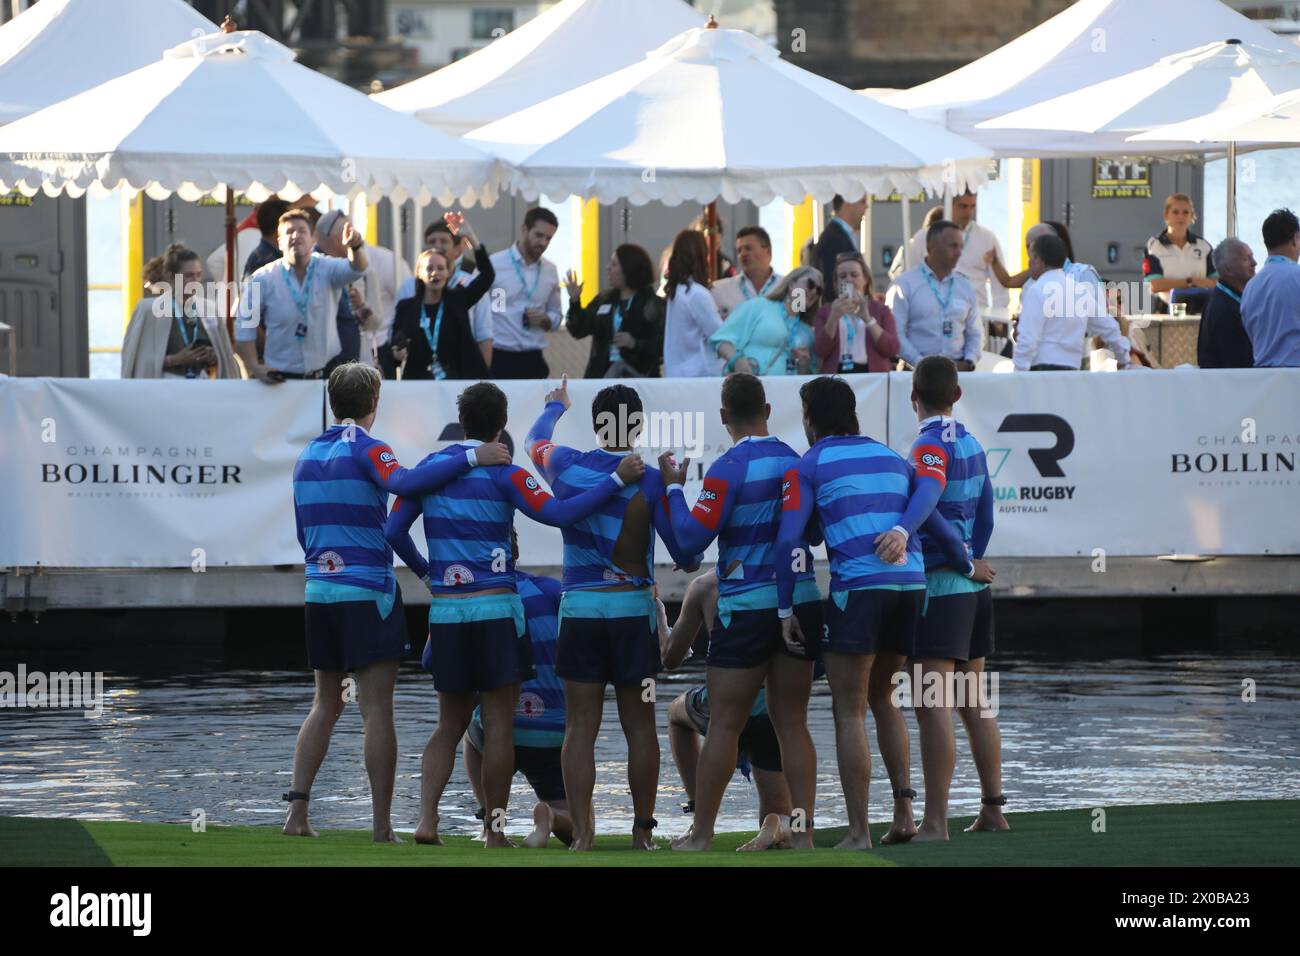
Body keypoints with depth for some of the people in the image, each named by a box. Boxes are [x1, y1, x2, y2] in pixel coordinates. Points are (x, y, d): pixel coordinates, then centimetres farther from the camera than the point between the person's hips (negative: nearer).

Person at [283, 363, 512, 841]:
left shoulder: (307, 457, 13)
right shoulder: (366, 450, -9)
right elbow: (404, 483, -30)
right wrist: (470, 458, -29)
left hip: (319, 589, 7)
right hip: (369, 593, -7)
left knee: (325, 704, 16)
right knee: (377, 710, -5)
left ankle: (297, 811, 6)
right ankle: (382, 828, -7)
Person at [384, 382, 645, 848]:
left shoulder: (431, 466, 6)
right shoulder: (502, 473, -7)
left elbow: (394, 531, 6)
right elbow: (557, 513, -17)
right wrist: (617, 479, -15)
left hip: (445, 612, 4)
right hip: (495, 610, -4)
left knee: (450, 724, 13)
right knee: (498, 726, 2)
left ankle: (426, 819, -2)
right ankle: (495, 831, 3)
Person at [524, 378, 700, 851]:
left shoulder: (566, 466, -1)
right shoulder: (651, 482, -7)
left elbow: (536, 440, 24)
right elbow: (687, 555, -7)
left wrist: (555, 406, 45)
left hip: (578, 609, 1)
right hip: (633, 609, -1)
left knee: (581, 725, 2)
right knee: (639, 725, 8)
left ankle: (582, 831, -3)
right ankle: (643, 830, 12)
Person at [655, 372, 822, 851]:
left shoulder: (728, 469, -12)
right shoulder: (796, 460, 6)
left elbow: (691, 538, -13)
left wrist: (674, 487, -2)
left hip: (747, 608, -5)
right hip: (802, 602, 5)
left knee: (724, 725, 1)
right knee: (792, 723, 7)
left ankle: (701, 834, 5)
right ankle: (803, 833, 2)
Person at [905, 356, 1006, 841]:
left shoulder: (930, 446, -13)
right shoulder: (971, 443, 10)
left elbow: (927, 510, -27)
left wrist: (965, 564, -17)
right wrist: (972, 560, 14)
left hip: (939, 584, -8)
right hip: (974, 585, 8)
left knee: (932, 706, -10)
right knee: (974, 703, 16)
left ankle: (935, 822, -13)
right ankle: (993, 809, 20)